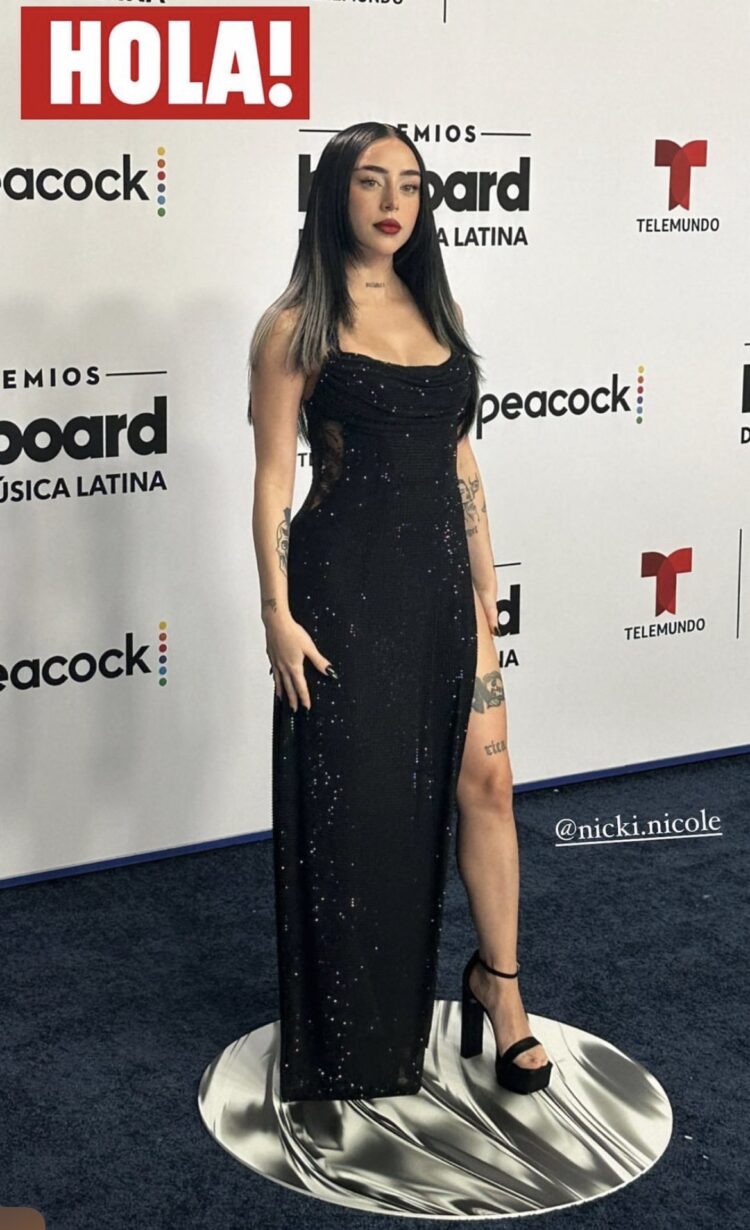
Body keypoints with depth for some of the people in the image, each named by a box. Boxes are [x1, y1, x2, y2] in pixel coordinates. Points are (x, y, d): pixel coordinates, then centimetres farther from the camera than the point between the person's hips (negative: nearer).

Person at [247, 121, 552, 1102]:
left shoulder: (433, 314, 11)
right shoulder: (295, 328, -6)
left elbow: (461, 464, 13)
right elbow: (274, 479, -8)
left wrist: (484, 592, 11)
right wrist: (279, 616, -13)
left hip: (441, 579, 5)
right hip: (346, 584, -5)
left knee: (485, 778, 3)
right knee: (356, 801, 6)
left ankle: (498, 982, 22)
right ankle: (355, 1033, 24)